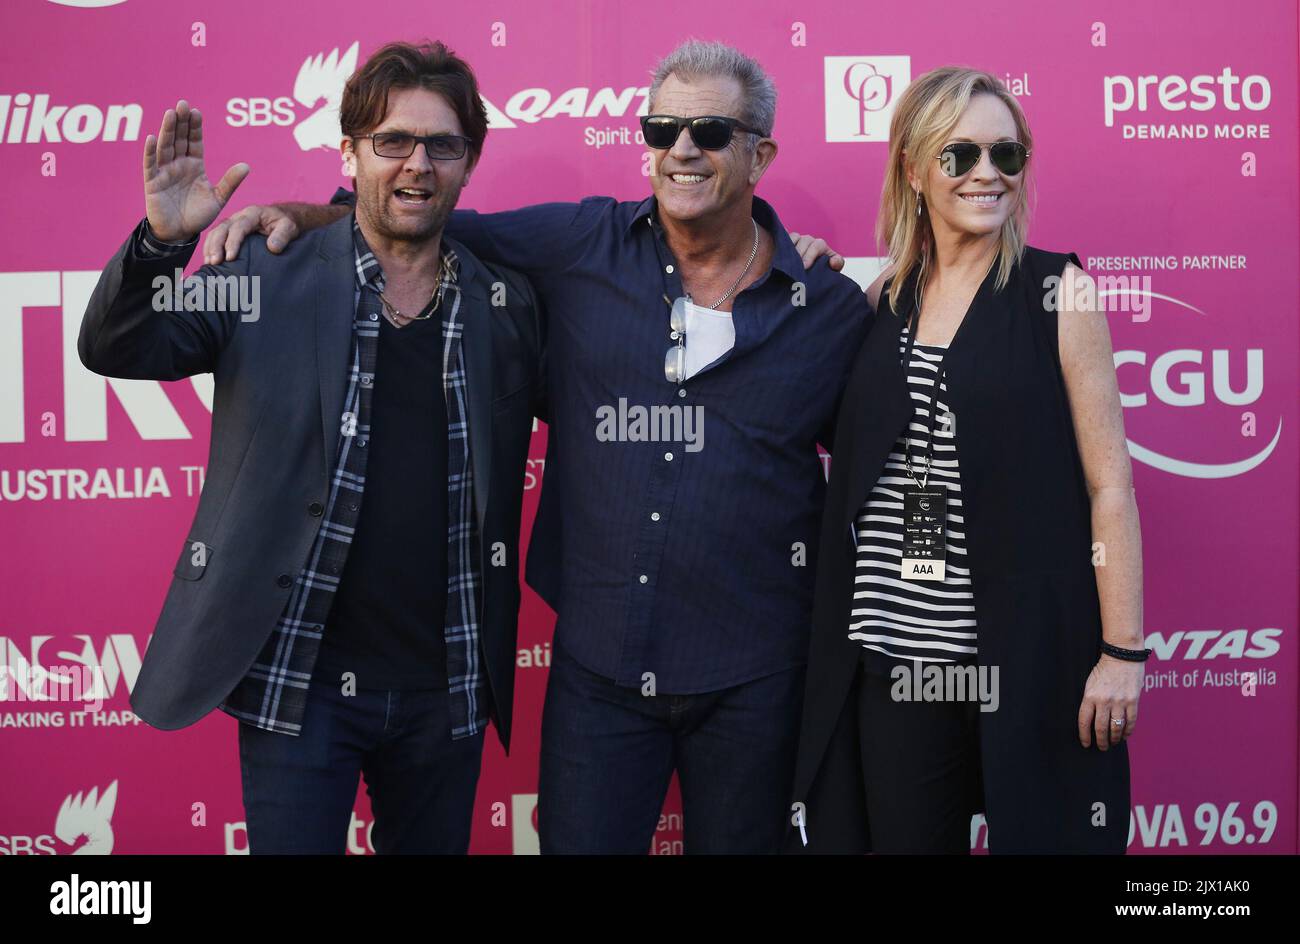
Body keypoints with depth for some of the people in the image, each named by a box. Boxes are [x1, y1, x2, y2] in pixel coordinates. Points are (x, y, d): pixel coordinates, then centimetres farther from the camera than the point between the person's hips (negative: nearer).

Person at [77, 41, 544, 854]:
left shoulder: (509, 305, 3)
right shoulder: (270, 277, -3)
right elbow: (115, 351, -6)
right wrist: (162, 240, -23)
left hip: (446, 687, 3)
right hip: (300, 676, -2)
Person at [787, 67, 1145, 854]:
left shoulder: (1057, 293, -3)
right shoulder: (882, 302, 8)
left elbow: (1109, 484, -5)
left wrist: (1124, 651, -9)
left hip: (1026, 661, -3)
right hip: (894, 662, 4)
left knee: (1038, 830, 8)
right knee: (906, 837, 13)